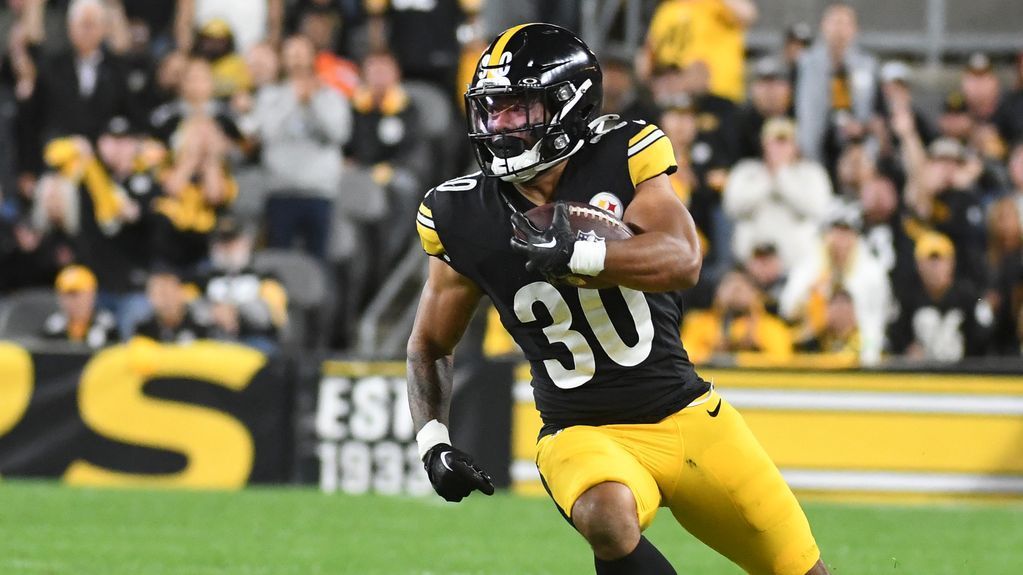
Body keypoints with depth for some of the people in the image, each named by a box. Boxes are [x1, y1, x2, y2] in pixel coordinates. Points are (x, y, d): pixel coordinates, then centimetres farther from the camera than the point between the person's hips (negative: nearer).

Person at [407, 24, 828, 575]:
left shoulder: (622, 158, -8)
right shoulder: (468, 219, -3)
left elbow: (683, 261, -24)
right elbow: (429, 345, 11)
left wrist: (578, 253, -39)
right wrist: (432, 442, -5)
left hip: (688, 418, 1)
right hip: (584, 436, -1)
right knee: (609, 518, -36)